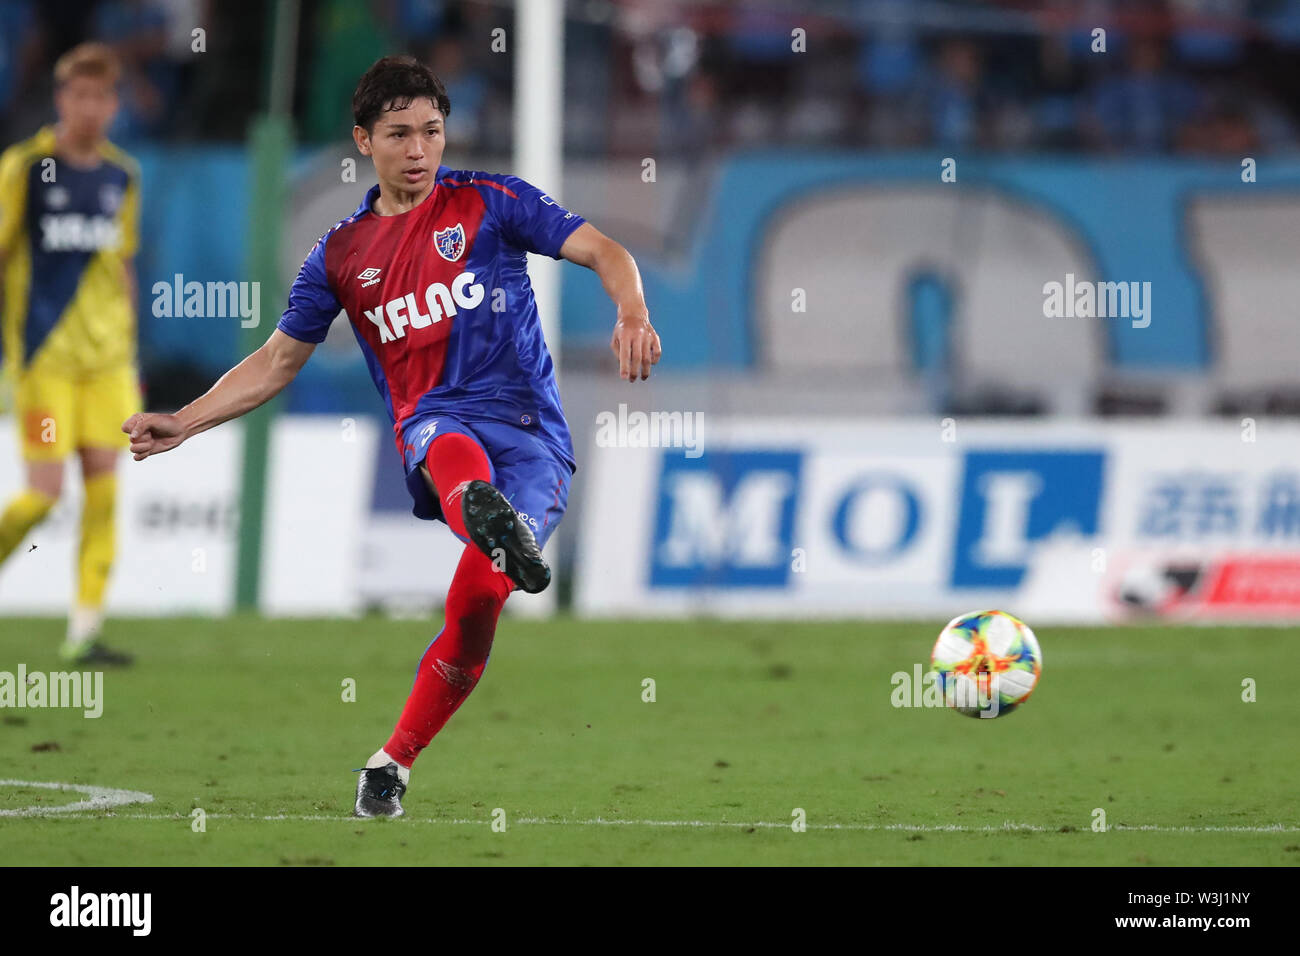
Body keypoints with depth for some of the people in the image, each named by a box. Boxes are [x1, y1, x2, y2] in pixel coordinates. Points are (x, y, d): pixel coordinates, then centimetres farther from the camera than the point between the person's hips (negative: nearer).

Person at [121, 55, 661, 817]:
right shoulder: (342, 255, 16)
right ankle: (490, 521, -78)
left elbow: (602, 250, 1)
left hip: (531, 432, -1)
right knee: (452, 452, -40)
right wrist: (184, 424, 14)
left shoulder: (489, 203, 8)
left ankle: (393, 765, -1)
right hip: (434, 423, 1)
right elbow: (277, 361, 24)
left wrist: (632, 315, -20)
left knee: (475, 609, -20)